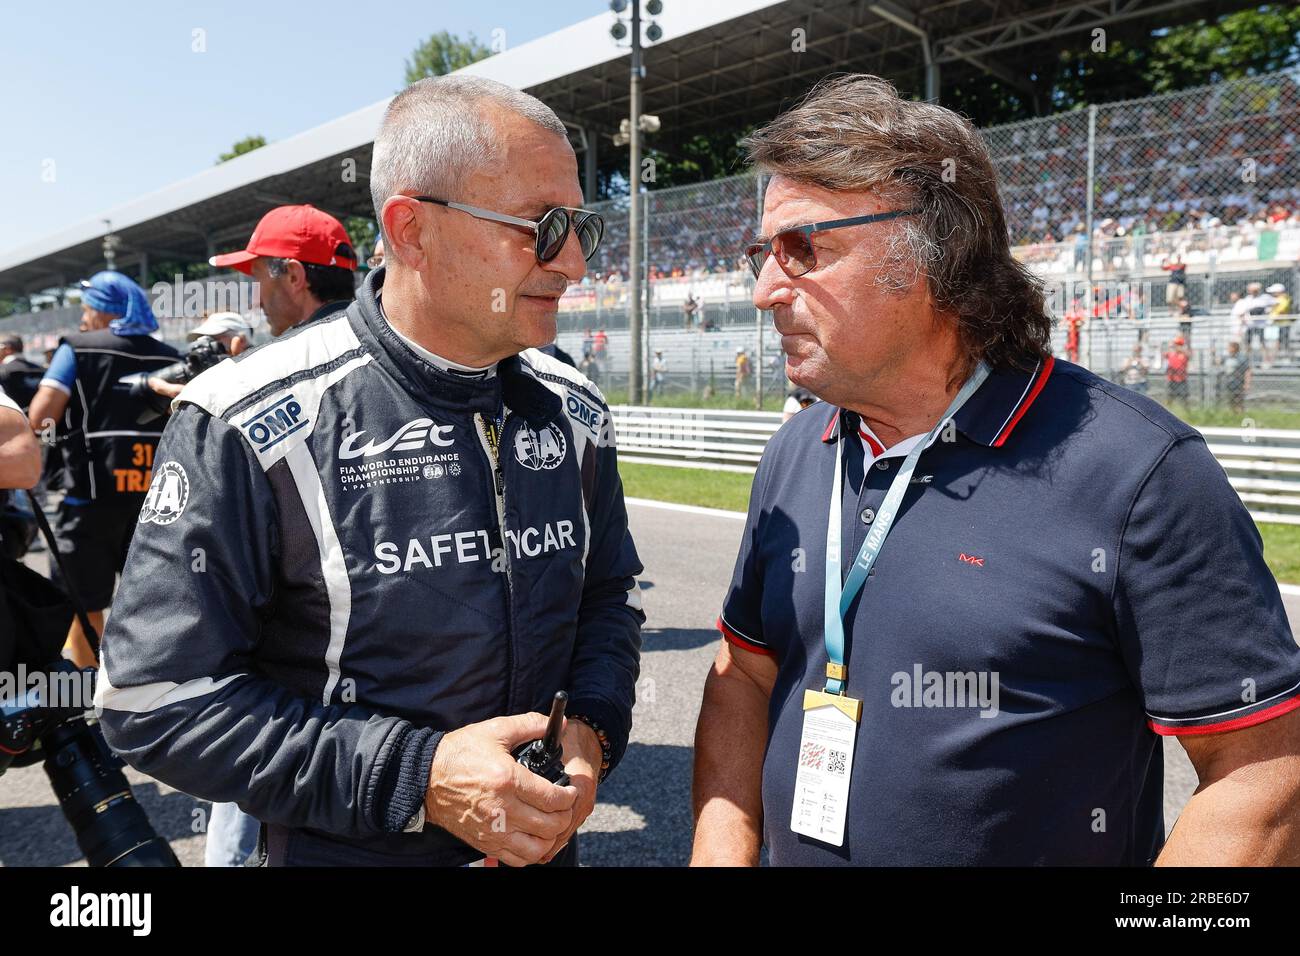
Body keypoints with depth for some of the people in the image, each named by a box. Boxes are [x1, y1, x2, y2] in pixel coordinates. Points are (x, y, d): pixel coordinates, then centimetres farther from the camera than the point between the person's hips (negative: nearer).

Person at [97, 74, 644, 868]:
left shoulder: (575, 411, -4)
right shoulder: (249, 426, -19)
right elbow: (159, 700, -18)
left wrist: (593, 728, -11)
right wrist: (418, 776, -25)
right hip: (346, 848, -4)